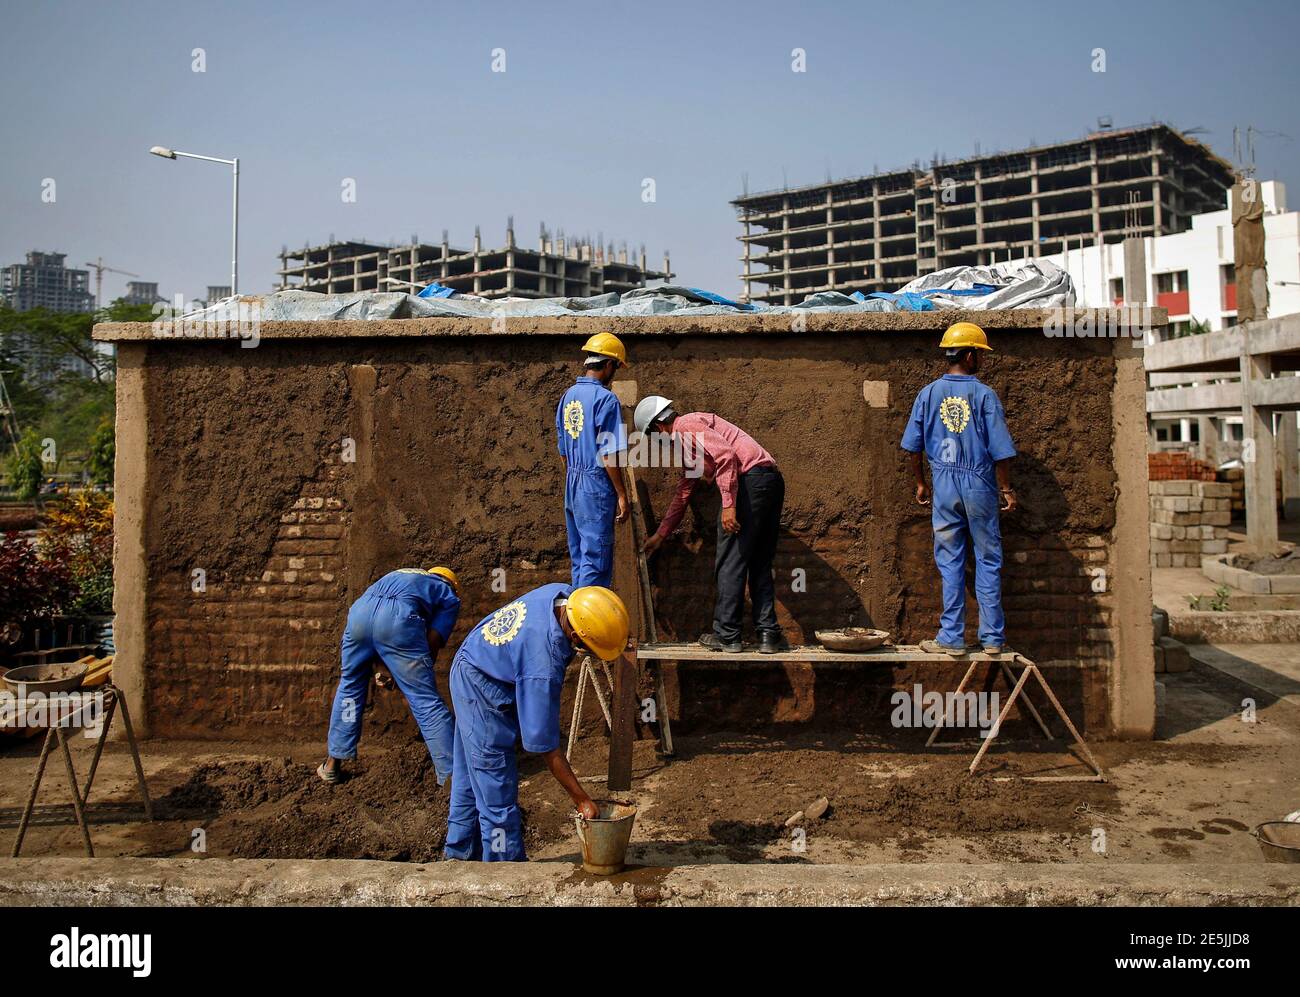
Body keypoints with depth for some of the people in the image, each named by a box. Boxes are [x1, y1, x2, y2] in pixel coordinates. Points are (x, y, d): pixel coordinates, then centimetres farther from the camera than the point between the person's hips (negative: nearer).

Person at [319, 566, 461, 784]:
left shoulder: (401, 574, 42)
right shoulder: (449, 597, 27)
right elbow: (432, 643, 12)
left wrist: (386, 670, 37)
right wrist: (418, 677, 24)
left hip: (360, 609, 5)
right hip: (398, 620, -5)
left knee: (349, 688, 26)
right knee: (427, 701, 2)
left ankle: (332, 765, 34)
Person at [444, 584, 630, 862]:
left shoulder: (563, 594, -18)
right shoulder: (544, 667, -38)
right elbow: (543, 743, -29)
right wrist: (582, 800, -22)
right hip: (484, 695, -10)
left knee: (471, 777, 23)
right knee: (498, 794, -3)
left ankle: (460, 853, 40)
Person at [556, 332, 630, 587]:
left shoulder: (568, 396, 10)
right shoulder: (605, 398, -14)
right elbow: (608, 454, -16)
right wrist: (622, 494, -10)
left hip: (572, 483, 8)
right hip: (596, 486, -8)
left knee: (578, 557, 14)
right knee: (596, 558, -3)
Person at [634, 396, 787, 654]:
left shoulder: (687, 426, -1)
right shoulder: (687, 444, 30)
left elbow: (726, 455, -17)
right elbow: (683, 493, 38)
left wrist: (728, 505, -20)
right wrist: (660, 535, 43)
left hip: (750, 478, -10)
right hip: (772, 480, 10)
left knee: (730, 562, -2)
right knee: (760, 565, 13)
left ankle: (727, 634, 2)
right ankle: (768, 634, 11)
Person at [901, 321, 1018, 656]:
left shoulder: (929, 394, 2)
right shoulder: (984, 394, -6)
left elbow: (914, 445, 5)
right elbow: (1000, 449, -7)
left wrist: (920, 484, 16)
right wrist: (1007, 489, 2)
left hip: (944, 485, 2)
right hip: (980, 484, -2)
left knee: (950, 563, 7)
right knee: (988, 560, 7)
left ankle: (952, 637, 7)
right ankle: (992, 638, 11)